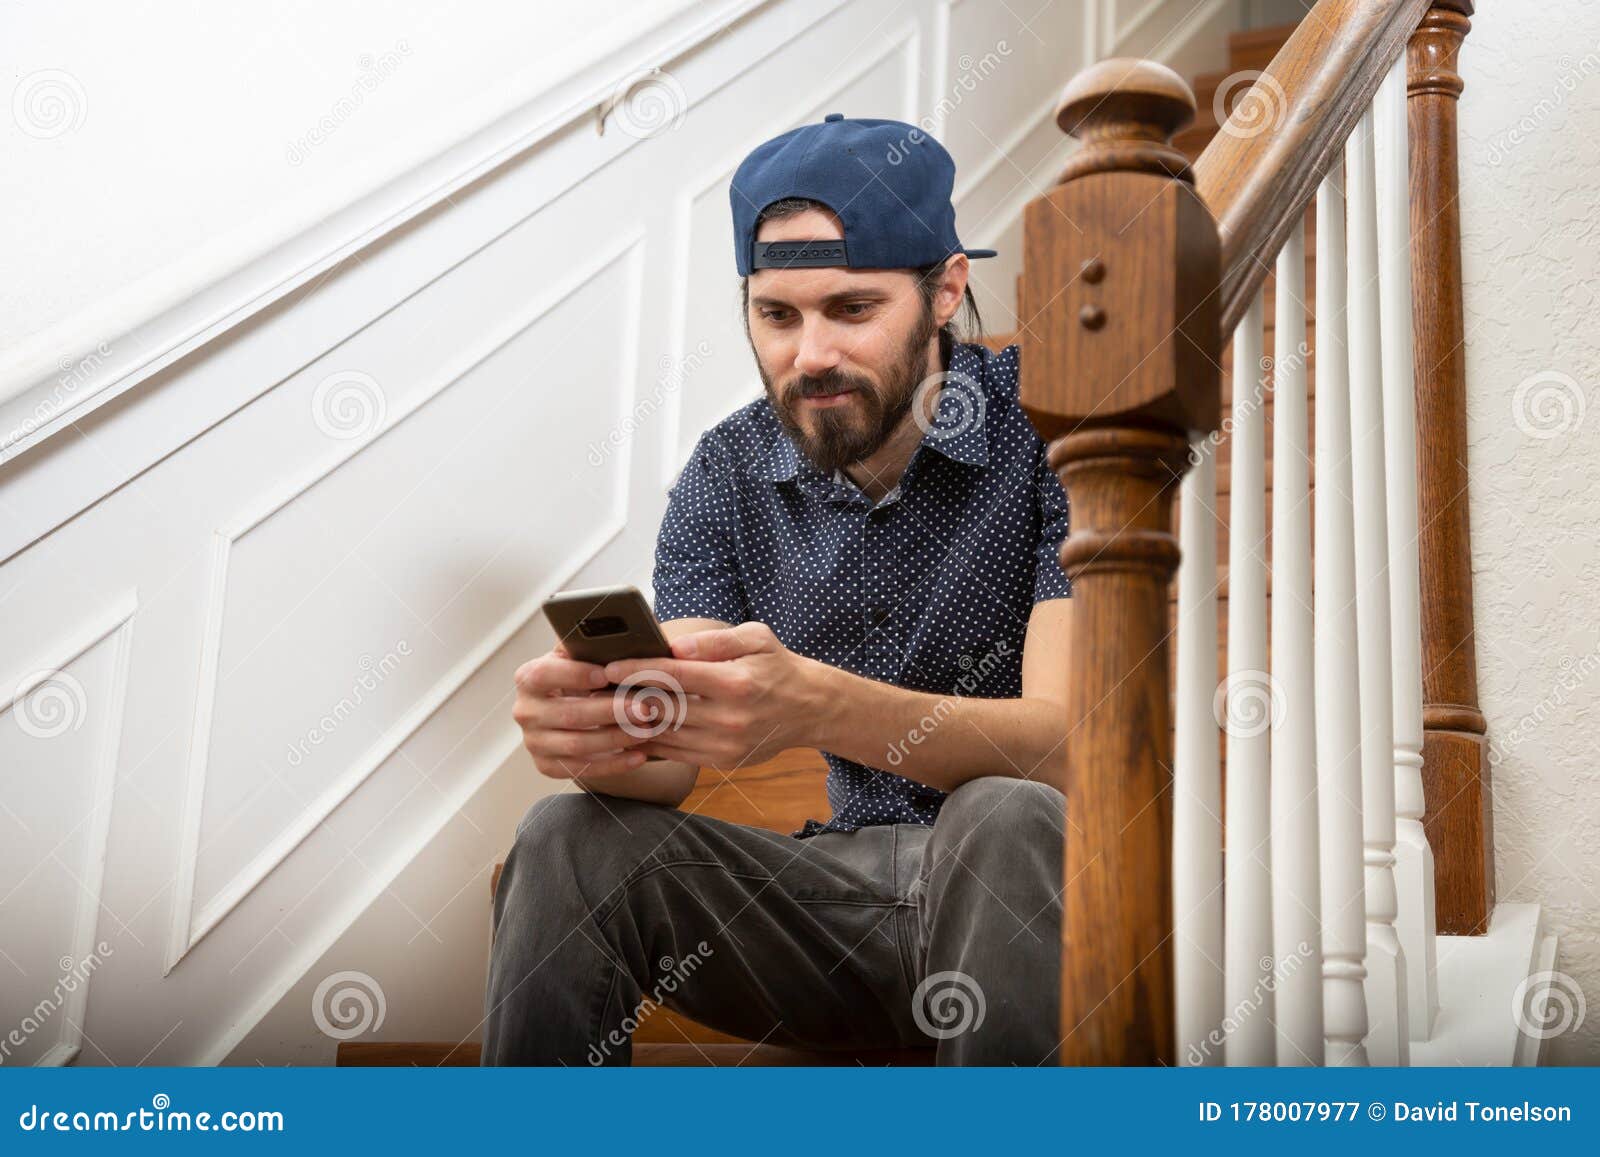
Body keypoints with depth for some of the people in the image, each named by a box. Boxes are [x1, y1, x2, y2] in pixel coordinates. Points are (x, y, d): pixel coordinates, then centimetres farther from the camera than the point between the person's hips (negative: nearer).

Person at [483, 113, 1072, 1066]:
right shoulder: (727, 480, 1)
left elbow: (1071, 736, -24)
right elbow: (666, 763, -6)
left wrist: (814, 707, -41)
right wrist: (600, 733, -32)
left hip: (1039, 879, -3)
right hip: (850, 889, 4)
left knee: (1003, 819, -36)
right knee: (568, 841, -17)